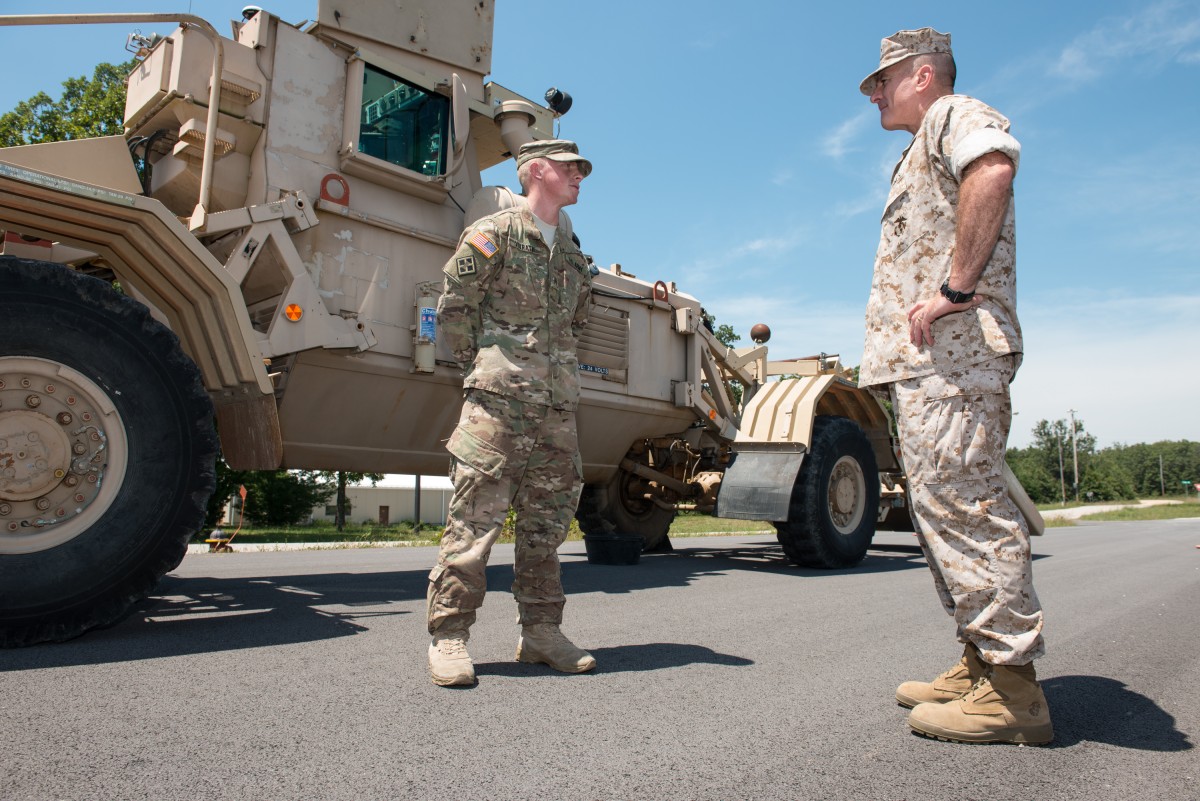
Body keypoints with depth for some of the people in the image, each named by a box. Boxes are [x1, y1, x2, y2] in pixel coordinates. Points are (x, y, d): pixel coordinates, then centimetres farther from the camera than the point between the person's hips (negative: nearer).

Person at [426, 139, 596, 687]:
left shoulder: (572, 252, 21)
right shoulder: (494, 234, 0)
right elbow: (452, 308, -3)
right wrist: (484, 369, 1)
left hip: (558, 406, 7)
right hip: (498, 401, -7)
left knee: (547, 522, 8)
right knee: (475, 518, -7)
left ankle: (541, 631, 18)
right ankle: (449, 637, 1)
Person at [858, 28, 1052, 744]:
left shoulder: (952, 114, 1)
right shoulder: (923, 154, 32)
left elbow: (994, 169, -23)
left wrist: (953, 289, -25)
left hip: (951, 347, -11)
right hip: (925, 360, 11)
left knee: (959, 499, -14)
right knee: (945, 503, 10)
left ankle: (1012, 690, -10)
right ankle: (982, 664, 16)